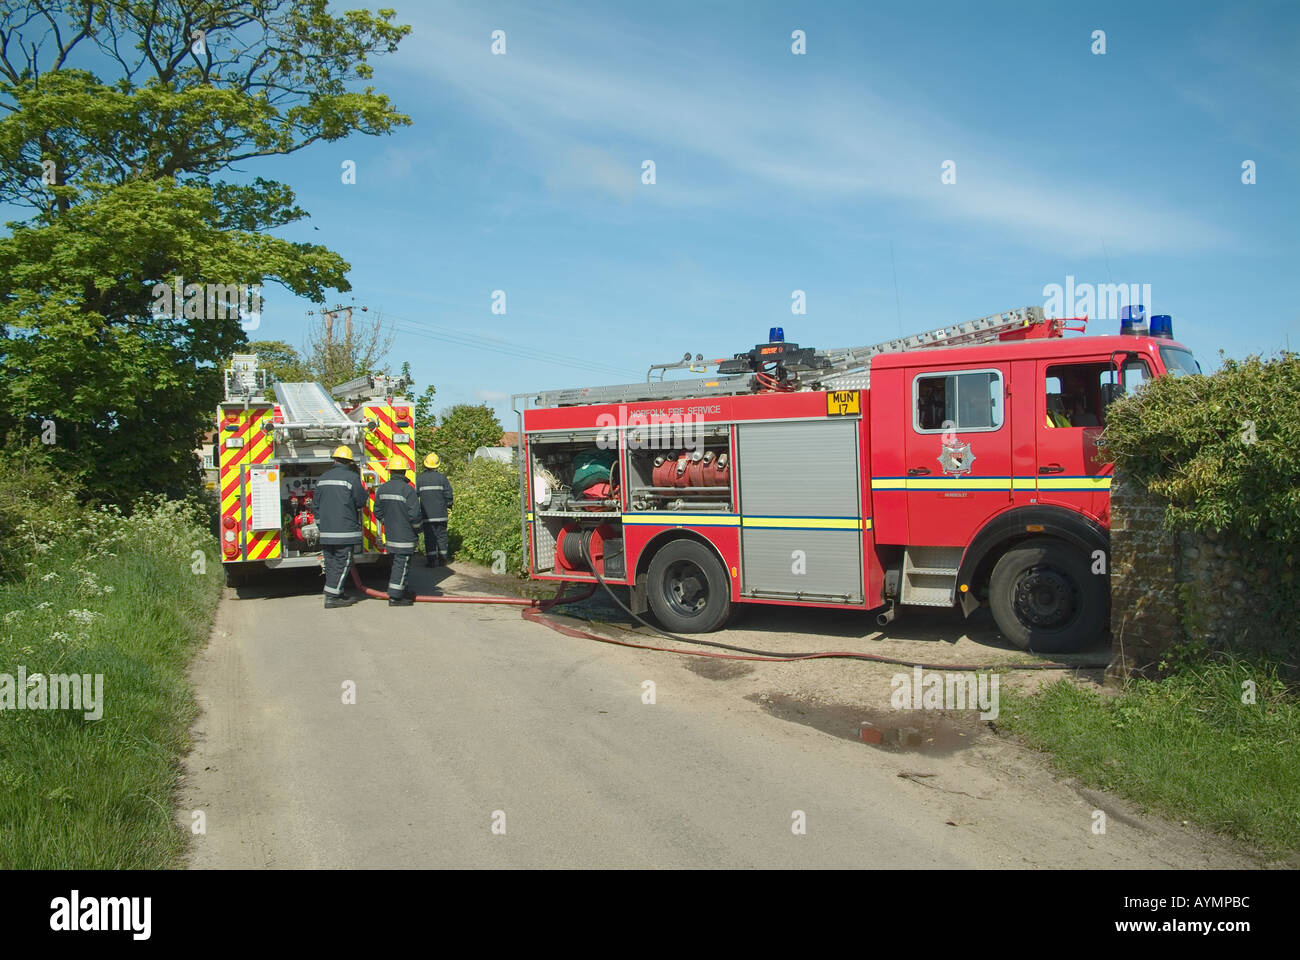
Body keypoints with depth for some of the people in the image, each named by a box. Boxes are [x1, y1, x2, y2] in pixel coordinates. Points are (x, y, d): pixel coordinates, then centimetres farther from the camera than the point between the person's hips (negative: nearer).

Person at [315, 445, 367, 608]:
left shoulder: (323, 478, 12)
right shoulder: (352, 477, -8)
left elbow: (316, 504, 16)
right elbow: (361, 502, -2)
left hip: (326, 530, 6)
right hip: (345, 530, -6)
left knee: (331, 564, 12)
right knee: (342, 563, -1)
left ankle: (340, 593, 20)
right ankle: (332, 597, -3)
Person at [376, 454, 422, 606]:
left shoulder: (382, 488, 5)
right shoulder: (408, 490, -17)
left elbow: (378, 511, 13)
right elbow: (414, 514, -17)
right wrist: (417, 527, 1)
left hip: (389, 535, 7)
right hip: (404, 536, -7)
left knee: (397, 563, 19)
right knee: (402, 564, -2)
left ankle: (401, 591, 29)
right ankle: (395, 597, -2)